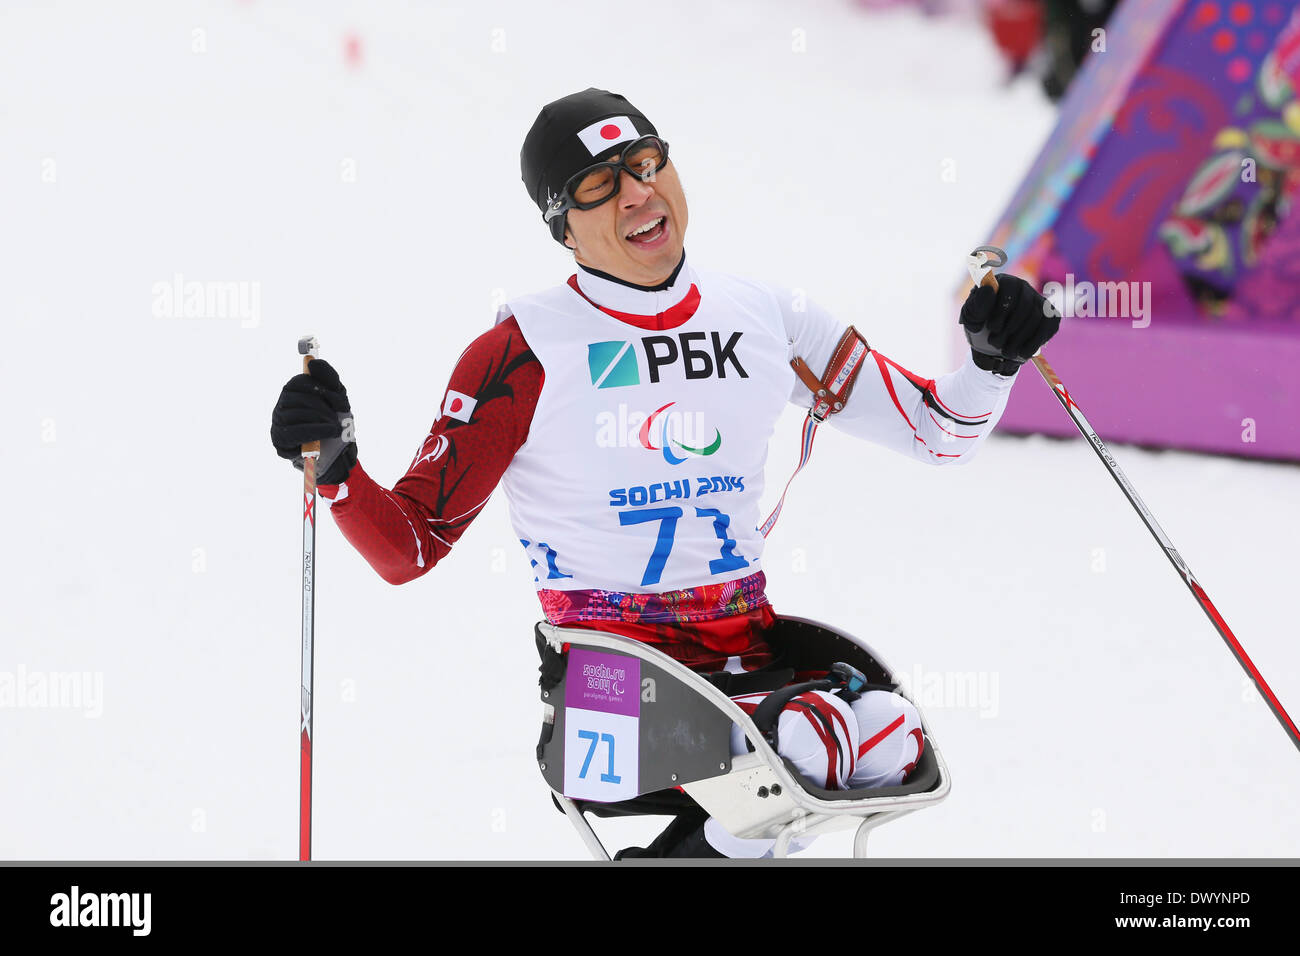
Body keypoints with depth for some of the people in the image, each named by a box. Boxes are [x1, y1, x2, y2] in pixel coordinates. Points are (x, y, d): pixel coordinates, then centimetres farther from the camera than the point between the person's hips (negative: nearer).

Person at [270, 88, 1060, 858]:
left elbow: (938, 434, 16)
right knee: (803, 751, -33)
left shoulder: (766, 319, 8)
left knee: (892, 736, -26)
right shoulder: (525, 352, -5)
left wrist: (993, 363, -4)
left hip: (750, 653, 5)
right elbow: (409, 548, -3)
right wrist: (335, 467, -21)